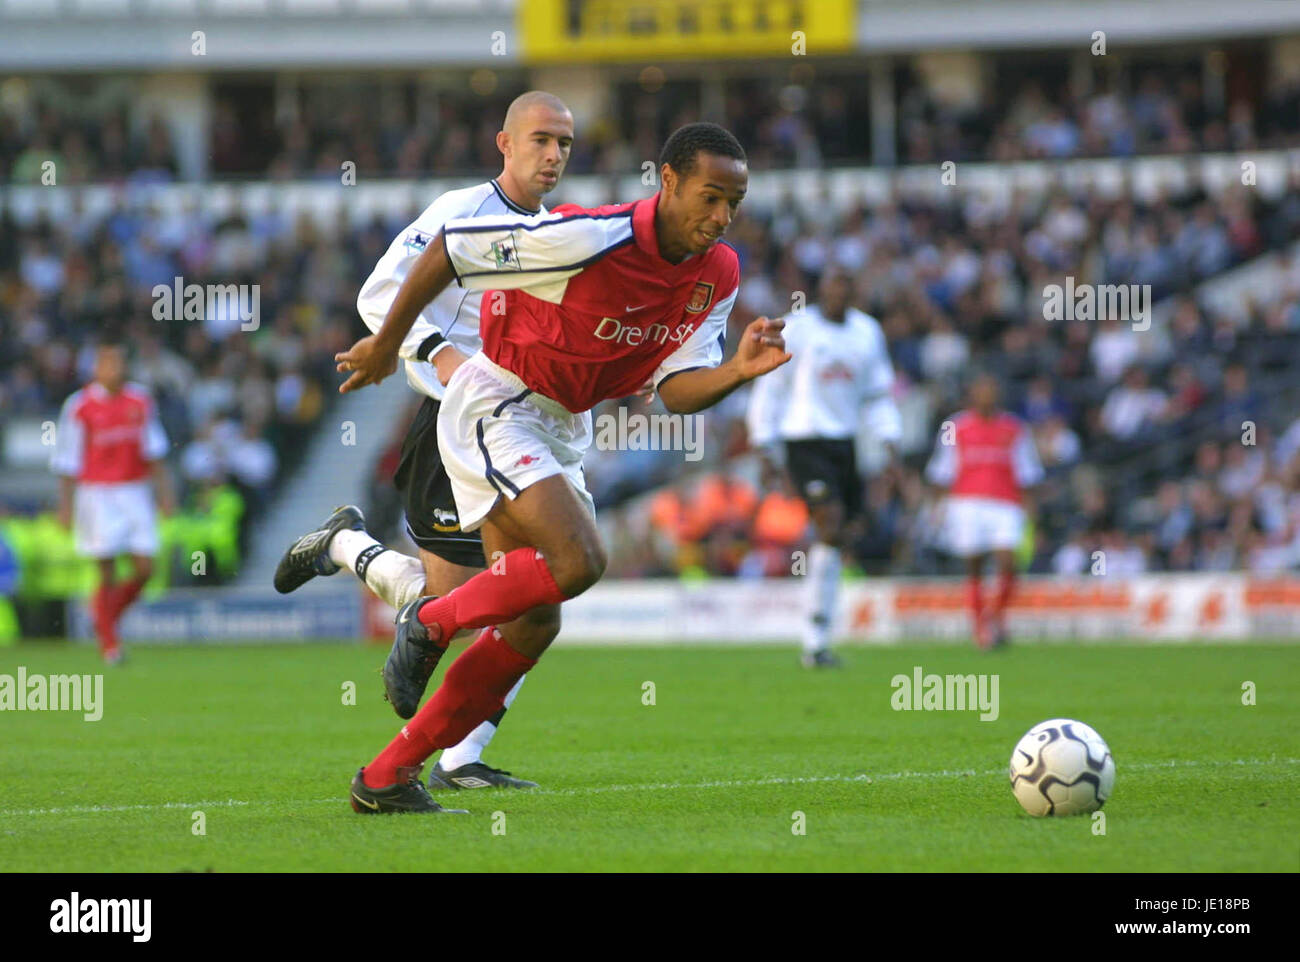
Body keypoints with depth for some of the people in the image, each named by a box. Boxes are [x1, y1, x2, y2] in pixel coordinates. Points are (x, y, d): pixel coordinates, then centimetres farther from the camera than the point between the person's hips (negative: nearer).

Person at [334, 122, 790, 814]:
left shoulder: (719, 276, -3)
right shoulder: (591, 238, -26)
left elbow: (677, 390, 0)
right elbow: (447, 248, -17)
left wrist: (739, 370, -21)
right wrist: (387, 343, -5)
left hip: (560, 429, 8)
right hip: (493, 406, -8)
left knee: (534, 622, 4)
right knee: (578, 560, -27)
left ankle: (386, 779, 12)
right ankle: (430, 623, -2)